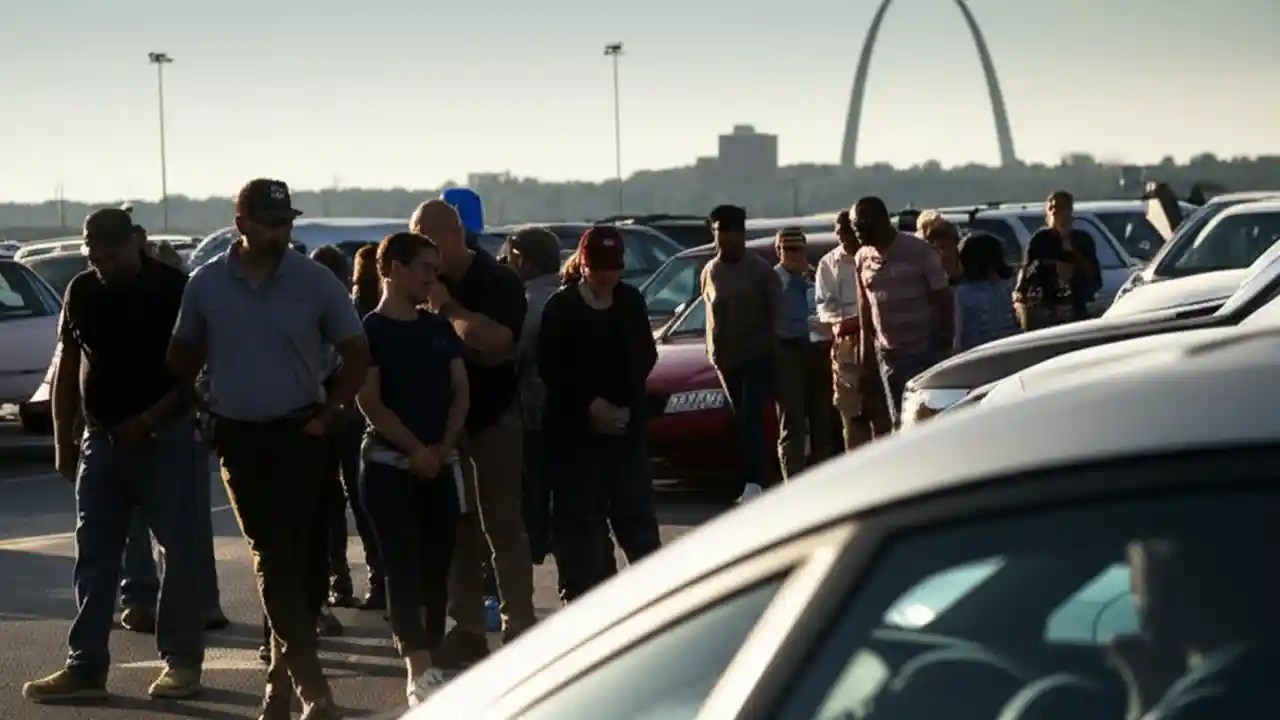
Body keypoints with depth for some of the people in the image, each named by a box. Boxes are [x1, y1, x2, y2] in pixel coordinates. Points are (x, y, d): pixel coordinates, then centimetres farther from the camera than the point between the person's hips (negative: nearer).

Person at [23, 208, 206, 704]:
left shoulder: (173, 290, -8)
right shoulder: (82, 291, 5)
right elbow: (67, 368, 10)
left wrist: (150, 418, -18)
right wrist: (63, 440, 6)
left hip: (163, 439, -4)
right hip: (100, 438, 5)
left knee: (179, 550, 0)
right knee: (94, 555, 4)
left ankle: (181, 661, 8)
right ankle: (85, 667, 8)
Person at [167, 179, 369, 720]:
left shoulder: (315, 282, -3)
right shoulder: (207, 284, 0)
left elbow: (356, 354, 4)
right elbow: (184, 359, 12)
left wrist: (330, 414, -3)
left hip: (298, 431, -1)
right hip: (238, 436, 1)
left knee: (296, 554, 2)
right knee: (272, 553, -4)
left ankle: (284, 673, 15)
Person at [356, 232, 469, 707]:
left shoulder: (440, 328, 12)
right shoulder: (370, 331, -5)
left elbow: (460, 391, 9)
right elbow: (370, 402, -12)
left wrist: (444, 445, -6)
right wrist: (416, 450, -15)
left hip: (439, 464, 6)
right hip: (390, 464, -5)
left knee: (437, 565, 6)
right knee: (404, 566, -9)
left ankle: (427, 659, 16)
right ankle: (419, 672, -15)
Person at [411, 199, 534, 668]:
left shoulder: (499, 283, -9)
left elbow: (495, 343, -26)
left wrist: (447, 307, -18)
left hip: (492, 419, -5)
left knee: (502, 527, -3)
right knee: (456, 528, 7)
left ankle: (519, 629, 0)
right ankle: (467, 630, 13)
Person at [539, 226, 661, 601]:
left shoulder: (631, 302, 7)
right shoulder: (562, 307, -4)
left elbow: (646, 357, 11)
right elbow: (550, 368, -7)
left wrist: (627, 402, -2)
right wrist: (590, 404, -13)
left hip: (626, 425, 3)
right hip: (576, 429, -3)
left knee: (637, 514, 3)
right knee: (580, 517, 1)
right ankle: (580, 595, 6)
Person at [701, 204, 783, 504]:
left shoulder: (760, 270, -4)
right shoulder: (710, 271, 7)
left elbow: (777, 311, -3)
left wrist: (776, 342, -8)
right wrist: (713, 349, 10)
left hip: (758, 355, -4)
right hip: (726, 356, 4)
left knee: (752, 418, -15)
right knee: (742, 421, 8)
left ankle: (754, 482, -21)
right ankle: (755, 482, 15)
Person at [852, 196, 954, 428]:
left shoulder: (919, 251, -8)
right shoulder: (862, 258, 6)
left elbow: (944, 300, -6)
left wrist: (946, 345, -10)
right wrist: (865, 348, 12)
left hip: (926, 350, -4)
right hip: (888, 353, 4)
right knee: (899, 421, 4)